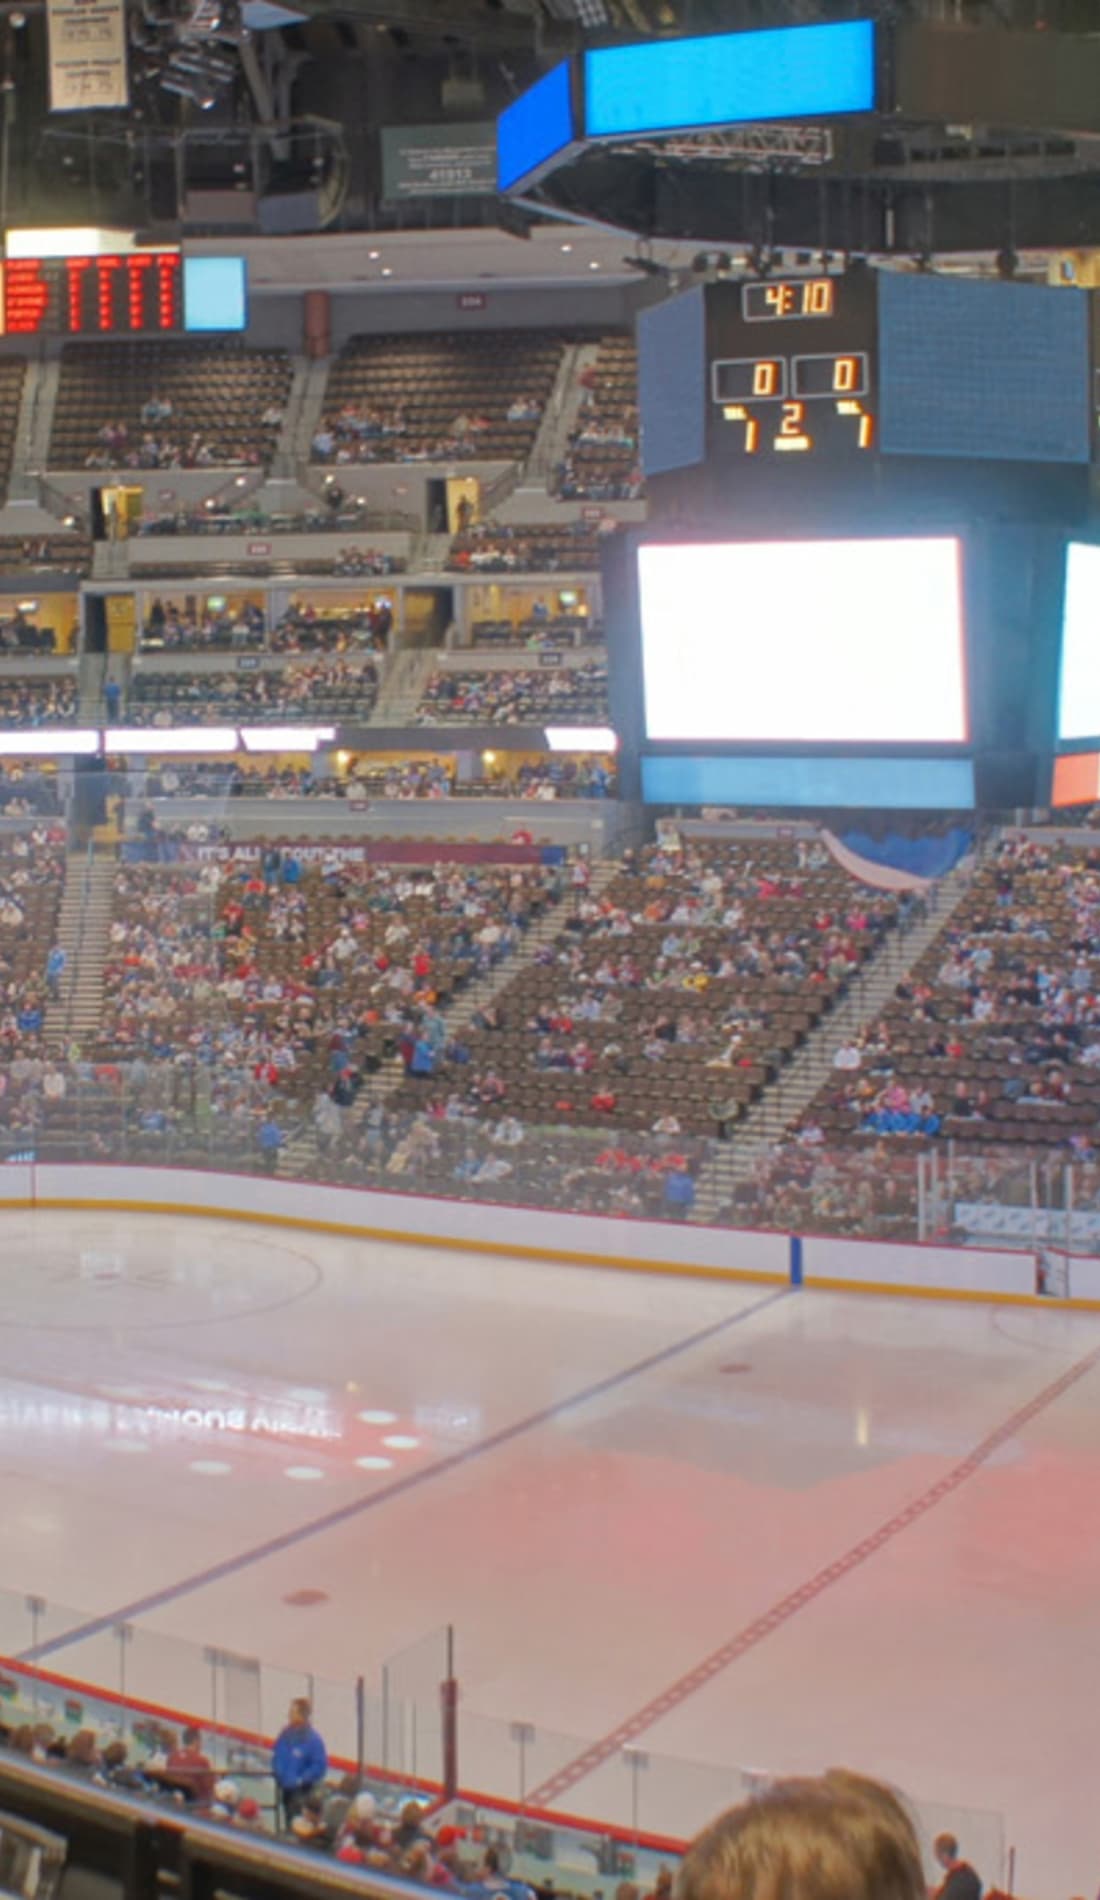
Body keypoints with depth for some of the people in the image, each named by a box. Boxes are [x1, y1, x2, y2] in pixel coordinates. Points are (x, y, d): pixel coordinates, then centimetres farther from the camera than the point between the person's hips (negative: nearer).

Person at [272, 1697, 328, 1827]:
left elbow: (320, 1766, -17)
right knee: (289, 1821, 16)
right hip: (285, 1788, 6)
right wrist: (279, 1775, -1)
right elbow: (276, 1757, 12)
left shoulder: (312, 1739, -19)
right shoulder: (285, 1735, -2)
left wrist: (301, 1780, -17)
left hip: (302, 1790, -6)